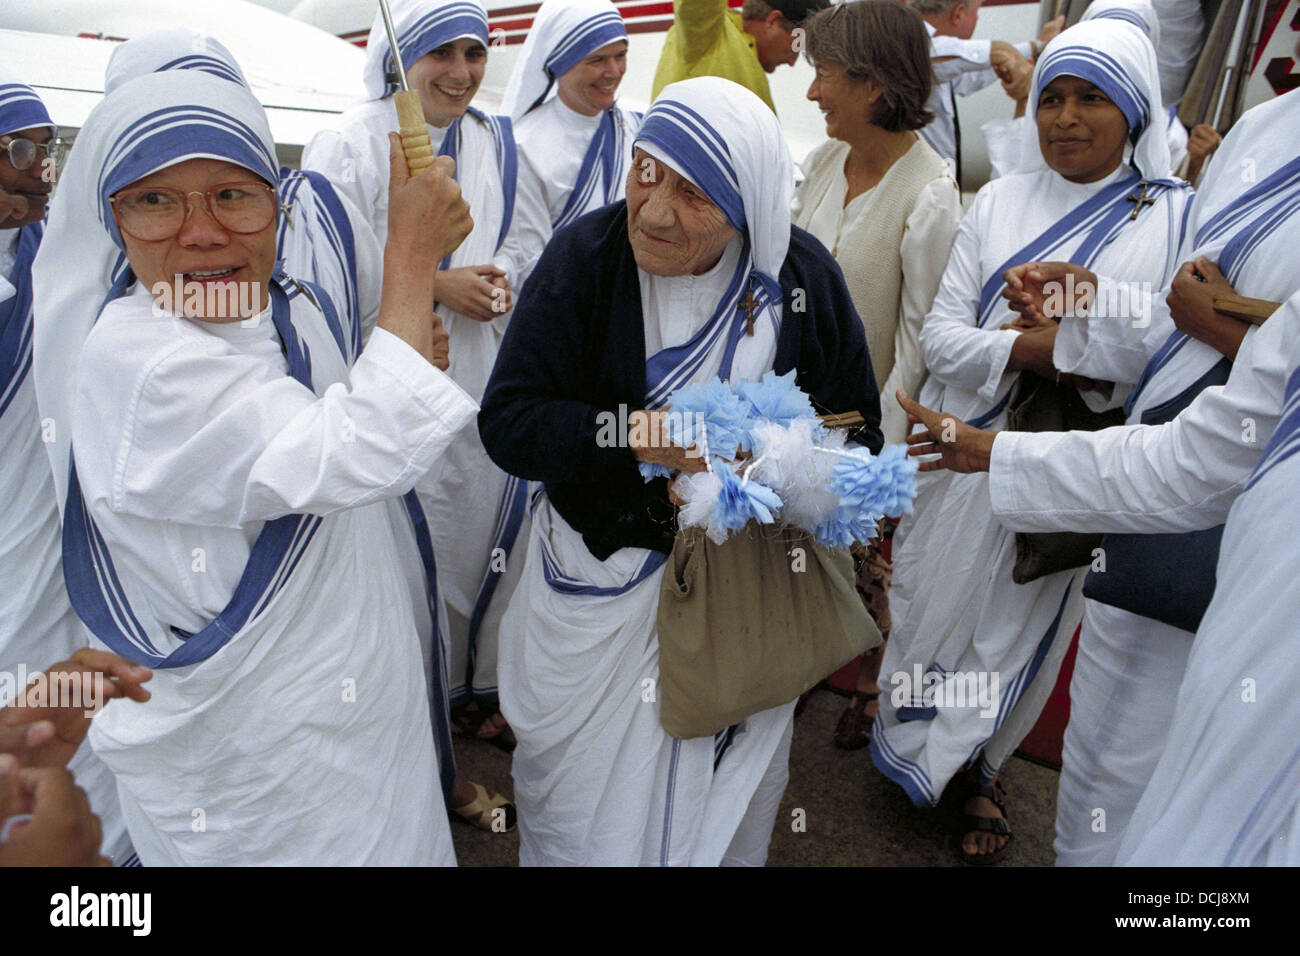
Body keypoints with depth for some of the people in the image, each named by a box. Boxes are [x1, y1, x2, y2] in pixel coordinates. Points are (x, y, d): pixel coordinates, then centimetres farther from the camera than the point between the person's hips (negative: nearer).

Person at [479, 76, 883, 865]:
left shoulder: (804, 276, -7)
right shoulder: (585, 257, -12)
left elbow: (856, 431, 0)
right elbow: (508, 421, -15)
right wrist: (638, 435, -29)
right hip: (599, 583, -1)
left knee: (725, 808, 18)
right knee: (584, 810, 16)